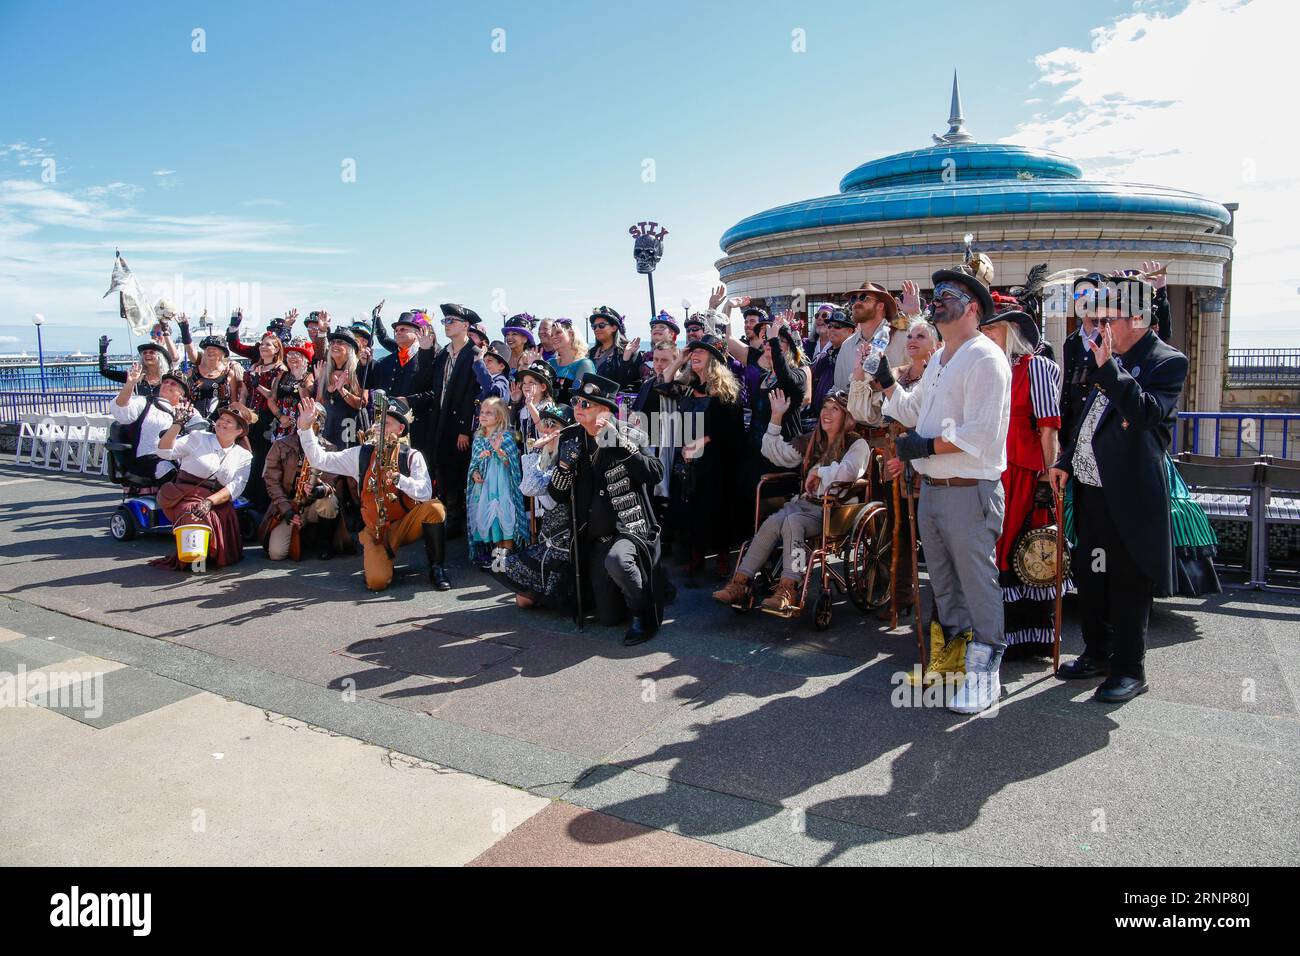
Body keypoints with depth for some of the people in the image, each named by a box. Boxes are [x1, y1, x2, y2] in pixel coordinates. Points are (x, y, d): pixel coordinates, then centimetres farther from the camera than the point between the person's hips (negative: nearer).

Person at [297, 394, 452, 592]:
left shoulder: (412, 457, -2)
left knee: (434, 507, -32)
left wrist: (398, 479, -29)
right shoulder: (362, 454, 5)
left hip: (405, 524, 0)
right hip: (375, 529, 0)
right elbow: (319, 459, 2)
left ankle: (436, 568, -11)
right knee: (377, 582, -25)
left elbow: (425, 493, -16)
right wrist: (305, 427, -6)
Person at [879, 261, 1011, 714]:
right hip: (930, 488, 9)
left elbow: (981, 433, -21)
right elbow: (911, 413, 23)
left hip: (969, 491, -9)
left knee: (978, 583, 0)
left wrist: (925, 445, -18)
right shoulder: (938, 359, 17)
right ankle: (953, 657, 32)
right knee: (943, 583, 18)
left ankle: (982, 673, 12)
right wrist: (886, 381, 12)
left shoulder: (985, 358, -12)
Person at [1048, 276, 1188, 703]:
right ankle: (1097, 653, 32)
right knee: (1089, 575, 16)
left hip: (1130, 495, -8)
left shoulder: (1167, 361, -9)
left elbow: (1147, 413, -25)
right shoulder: (1107, 357, 13)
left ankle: (1130, 669, 16)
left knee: (1128, 581, 2)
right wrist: (1066, 461, 16)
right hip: (1092, 489, 8)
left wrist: (1109, 367, -27)